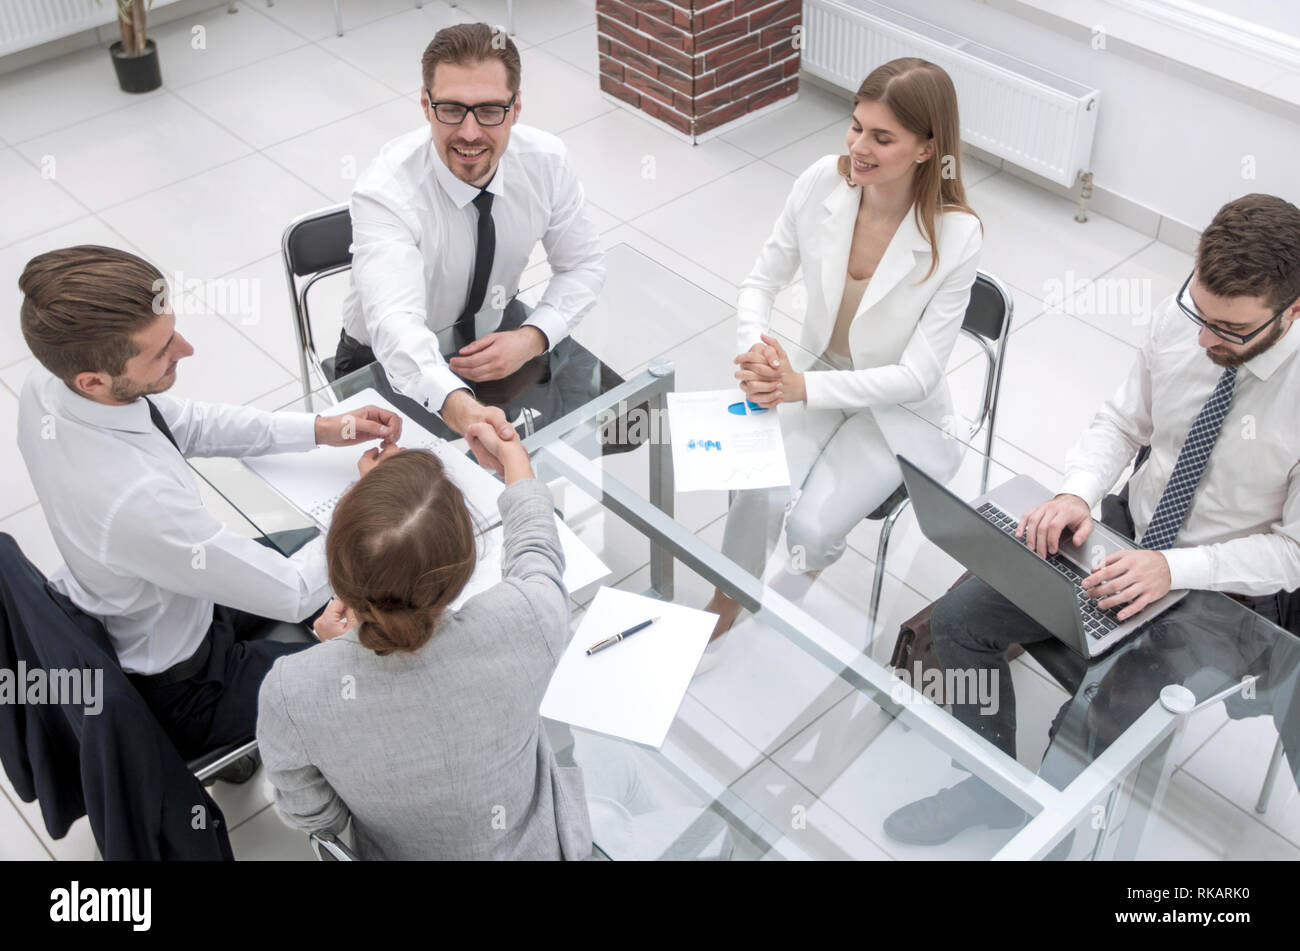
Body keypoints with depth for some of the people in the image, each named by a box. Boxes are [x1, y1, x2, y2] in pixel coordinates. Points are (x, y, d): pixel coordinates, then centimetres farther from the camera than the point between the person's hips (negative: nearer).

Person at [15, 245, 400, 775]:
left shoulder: (48, 383, -20)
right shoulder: (136, 500, -44)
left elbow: (185, 423, -1)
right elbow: (293, 595, -31)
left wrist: (322, 430, -7)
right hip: (177, 689, -7)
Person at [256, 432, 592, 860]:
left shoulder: (288, 692, -35)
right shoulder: (524, 622, -37)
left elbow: (317, 819, -13)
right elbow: (535, 546, -10)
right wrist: (510, 452, 9)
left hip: (397, 850, 1)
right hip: (535, 846, -1)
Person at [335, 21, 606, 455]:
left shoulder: (547, 161, -18)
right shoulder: (385, 192, -33)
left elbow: (582, 265, -3)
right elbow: (396, 323, -48)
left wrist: (531, 338, -23)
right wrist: (458, 408, -68)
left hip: (498, 330, 4)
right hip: (397, 365, -4)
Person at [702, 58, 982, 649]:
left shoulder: (956, 236, -25)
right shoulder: (823, 183, -16)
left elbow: (916, 377, -22)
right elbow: (762, 281, -2)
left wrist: (802, 388, -31)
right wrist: (755, 353, -23)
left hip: (899, 410, -2)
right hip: (816, 379, 3)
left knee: (811, 527, -20)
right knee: (759, 495, -22)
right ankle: (722, 612, 8)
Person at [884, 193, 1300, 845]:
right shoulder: (1181, 315, -11)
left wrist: (1172, 568, -28)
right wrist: (1076, 493, -16)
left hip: (1226, 589, -5)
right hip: (1130, 531, 5)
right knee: (958, 619, -5)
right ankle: (989, 792, 18)